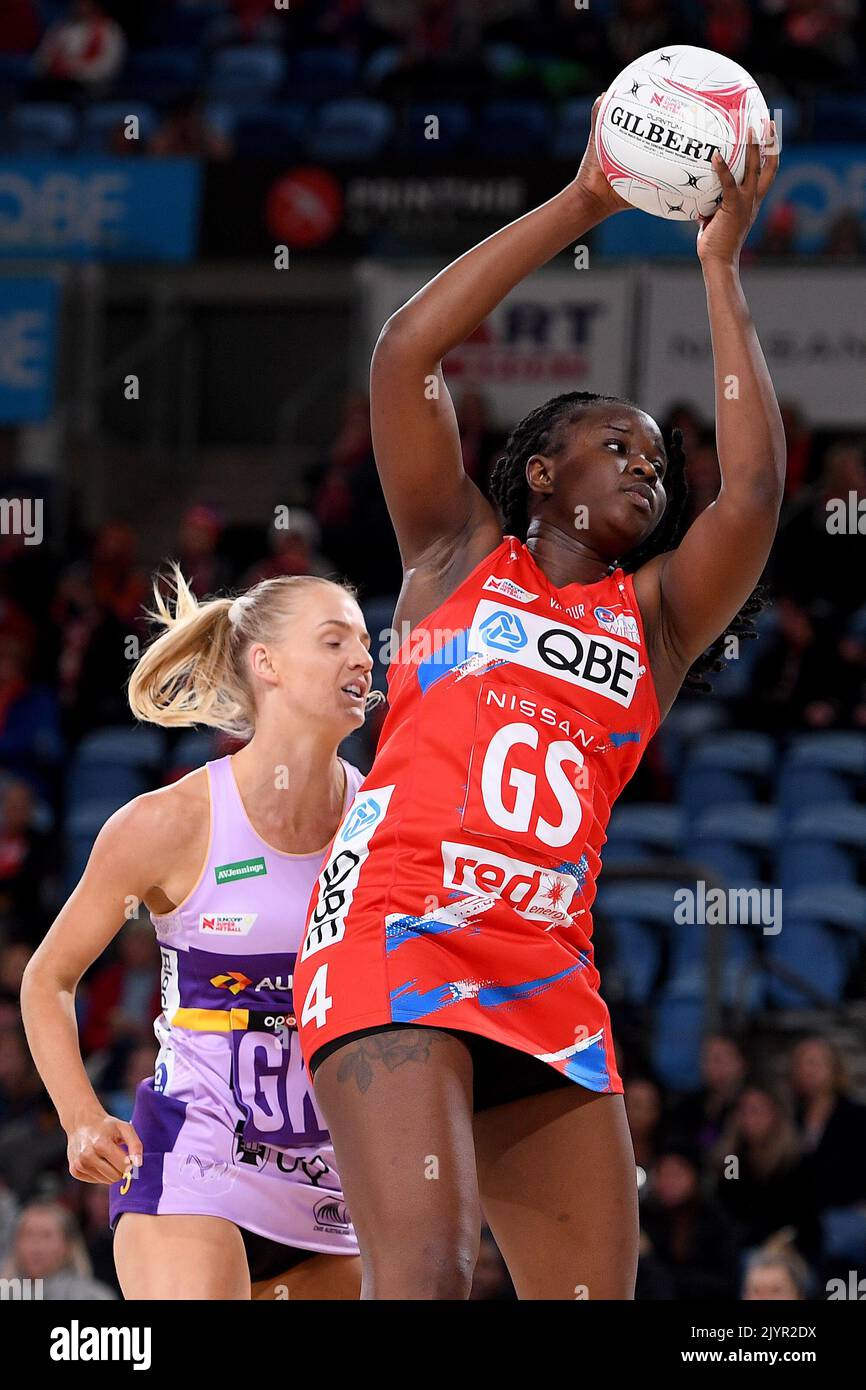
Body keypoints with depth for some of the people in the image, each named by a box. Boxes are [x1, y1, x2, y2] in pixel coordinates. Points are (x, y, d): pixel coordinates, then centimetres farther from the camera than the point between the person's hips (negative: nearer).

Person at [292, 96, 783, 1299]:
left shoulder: (655, 612, 22)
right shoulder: (456, 553, 16)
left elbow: (755, 489, 4)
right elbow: (407, 347, 3)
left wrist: (722, 268, 7)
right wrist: (581, 205, 4)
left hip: (549, 971, 5)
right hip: (394, 931, -5)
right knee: (425, 1276, -25)